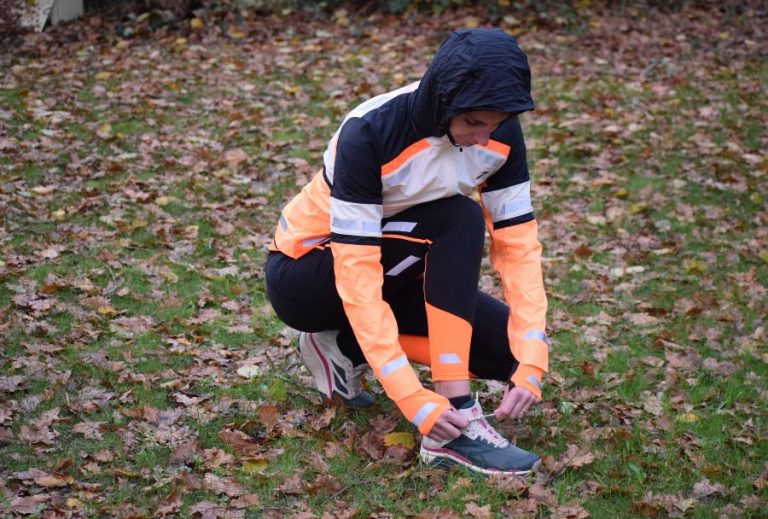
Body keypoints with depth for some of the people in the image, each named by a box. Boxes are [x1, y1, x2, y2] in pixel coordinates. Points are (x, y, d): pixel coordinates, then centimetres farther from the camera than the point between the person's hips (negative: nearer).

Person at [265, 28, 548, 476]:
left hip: (398, 272, 6)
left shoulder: (500, 133, -15)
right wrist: (413, 396, -40)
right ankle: (454, 426, -30)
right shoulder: (369, 133, -32)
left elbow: (518, 243, -16)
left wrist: (531, 362, -27)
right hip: (307, 277, -6)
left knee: (512, 348, -12)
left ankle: (346, 347, 0)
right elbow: (356, 275, -35)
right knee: (458, 221, -30)